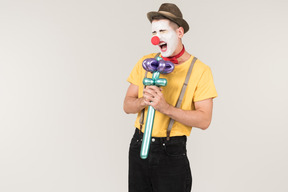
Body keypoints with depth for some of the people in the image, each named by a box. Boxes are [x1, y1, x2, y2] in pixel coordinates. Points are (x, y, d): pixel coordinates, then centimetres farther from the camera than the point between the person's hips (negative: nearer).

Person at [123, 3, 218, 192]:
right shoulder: (145, 62, 3)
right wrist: (143, 101, -19)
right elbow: (127, 105, 4)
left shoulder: (200, 70, -8)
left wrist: (165, 107, -25)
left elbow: (204, 120, -14)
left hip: (171, 151, -4)